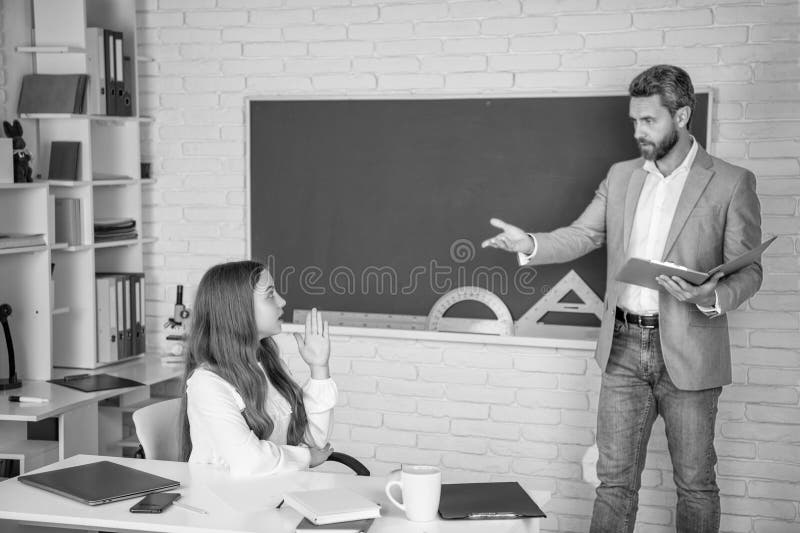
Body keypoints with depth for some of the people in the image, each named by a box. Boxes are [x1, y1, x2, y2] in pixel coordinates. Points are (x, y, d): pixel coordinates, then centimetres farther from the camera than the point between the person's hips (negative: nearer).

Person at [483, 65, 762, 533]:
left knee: (695, 484, 9)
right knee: (615, 478, 9)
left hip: (687, 353, -4)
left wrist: (712, 296, -25)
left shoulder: (731, 183, -5)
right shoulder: (621, 177, 10)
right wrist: (530, 244, -9)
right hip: (623, 348, 4)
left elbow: (747, 271, -5)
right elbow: (582, 235, 10)